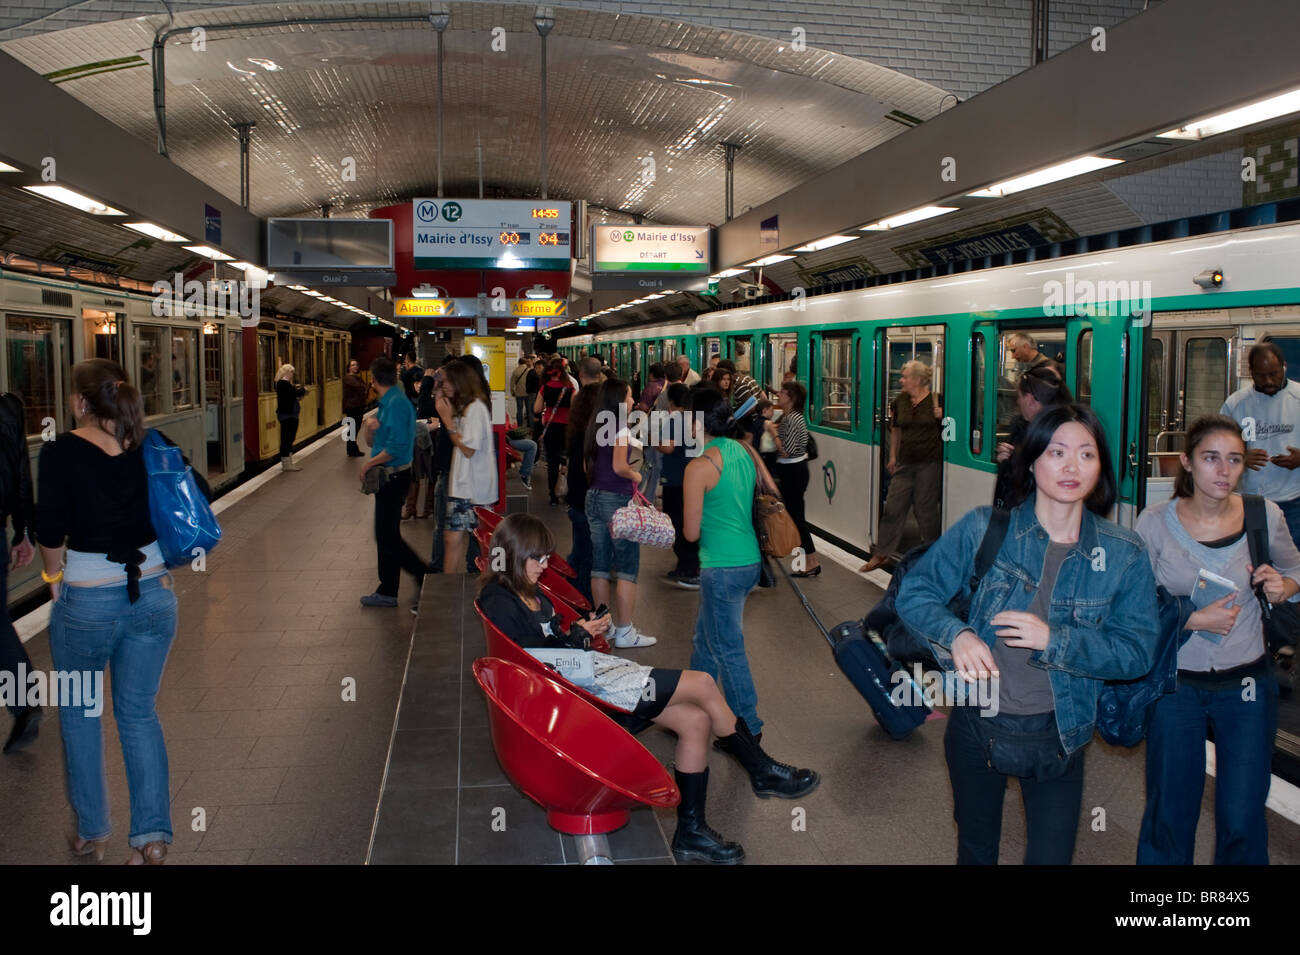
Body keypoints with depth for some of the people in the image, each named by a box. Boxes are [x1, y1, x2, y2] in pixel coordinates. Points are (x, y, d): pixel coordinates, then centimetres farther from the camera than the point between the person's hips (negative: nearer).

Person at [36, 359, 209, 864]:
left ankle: (90, 833, 28)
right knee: (139, 713, 15)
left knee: (79, 715, 18)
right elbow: (200, 493, -1)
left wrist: (53, 574, 0)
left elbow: (51, 526, -18)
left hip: (86, 600, -3)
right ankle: (152, 834, 11)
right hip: (153, 592, 3)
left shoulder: (63, 450, -12)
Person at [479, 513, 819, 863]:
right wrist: (575, 636, -12)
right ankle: (764, 772, 9)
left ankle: (690, 832, 5)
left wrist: (584, 629, 0)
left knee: (695, 720, -3)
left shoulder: (526, 591, 16)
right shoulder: (499, 604, -13)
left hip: (590, 665, 10)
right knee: (703, 685, -11)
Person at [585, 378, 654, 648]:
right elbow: (619, 466, -21)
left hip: (594, 497, 8)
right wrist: (635, 475, -3)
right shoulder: (620, 428, -12)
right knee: (627, 567, -3)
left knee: (600, 565, 11)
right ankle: (624, 632, -2)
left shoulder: (595, 426, 11)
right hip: (617, 499, -8)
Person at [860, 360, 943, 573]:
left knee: (925, 509, 2)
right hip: (906, 463, 5)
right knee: (893, 507, 3)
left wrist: (941, 416, -19)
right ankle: (881, 553, 11)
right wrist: (893, 456, 19)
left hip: (930, 463, -5)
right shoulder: (900, 401, 7)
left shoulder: (936, 400, -6)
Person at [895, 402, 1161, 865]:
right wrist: (957, 635, -27)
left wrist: (1054, 640, -24)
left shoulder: (1124, 555, -7)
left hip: (1056, 737, 0)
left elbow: (1138, 651, -9)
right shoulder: (983, 528, -10)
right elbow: (915, 591, -7)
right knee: (975, 849, 23)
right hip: (976, 727, 1)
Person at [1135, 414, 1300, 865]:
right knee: (1169, 816, 10)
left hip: (1247, 686, 1)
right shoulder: (1154, 523, -10)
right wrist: (1193, 619, -21)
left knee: (1242, 822, 7)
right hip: (1175, 687, -1)